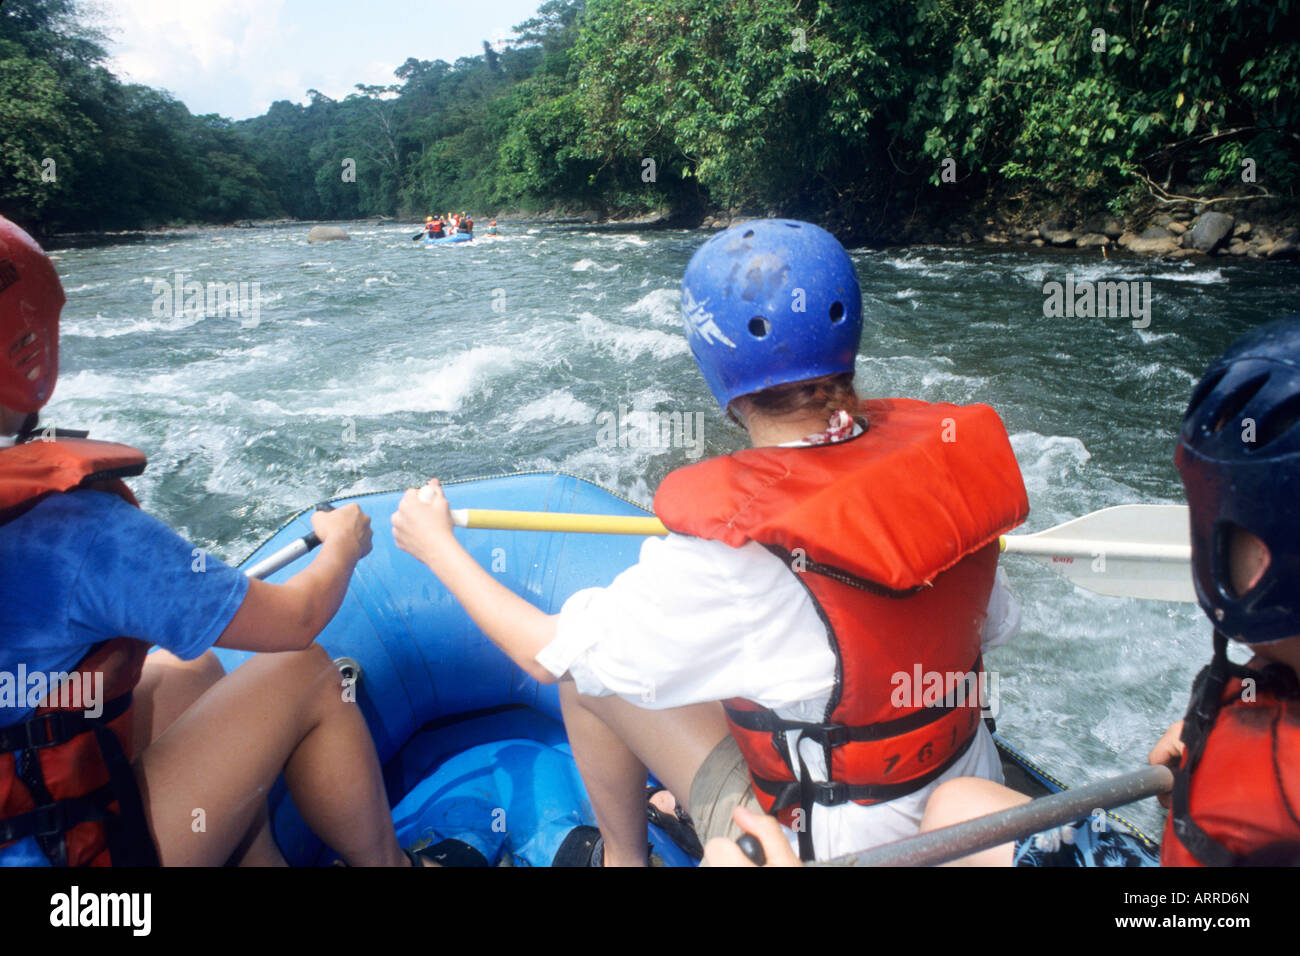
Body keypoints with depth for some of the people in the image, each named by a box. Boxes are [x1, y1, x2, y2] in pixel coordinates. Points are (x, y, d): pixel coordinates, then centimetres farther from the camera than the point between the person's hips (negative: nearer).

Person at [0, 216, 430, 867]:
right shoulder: (68, 527, -27)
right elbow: (293, 619, -17)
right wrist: (343, 545, 4)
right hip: (57, 849, -8)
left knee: (190, 670, 22)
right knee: (307, 675, 0)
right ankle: (388, 865, 21)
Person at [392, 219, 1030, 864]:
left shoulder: (731, 552, -31)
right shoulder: (943, 447, -14)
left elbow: (553, 655, -18)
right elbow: (994, 626, 1)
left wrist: (436, 545, -3)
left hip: (835, 848, -6)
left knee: (588, 670, 4)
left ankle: (622, 858, 30)